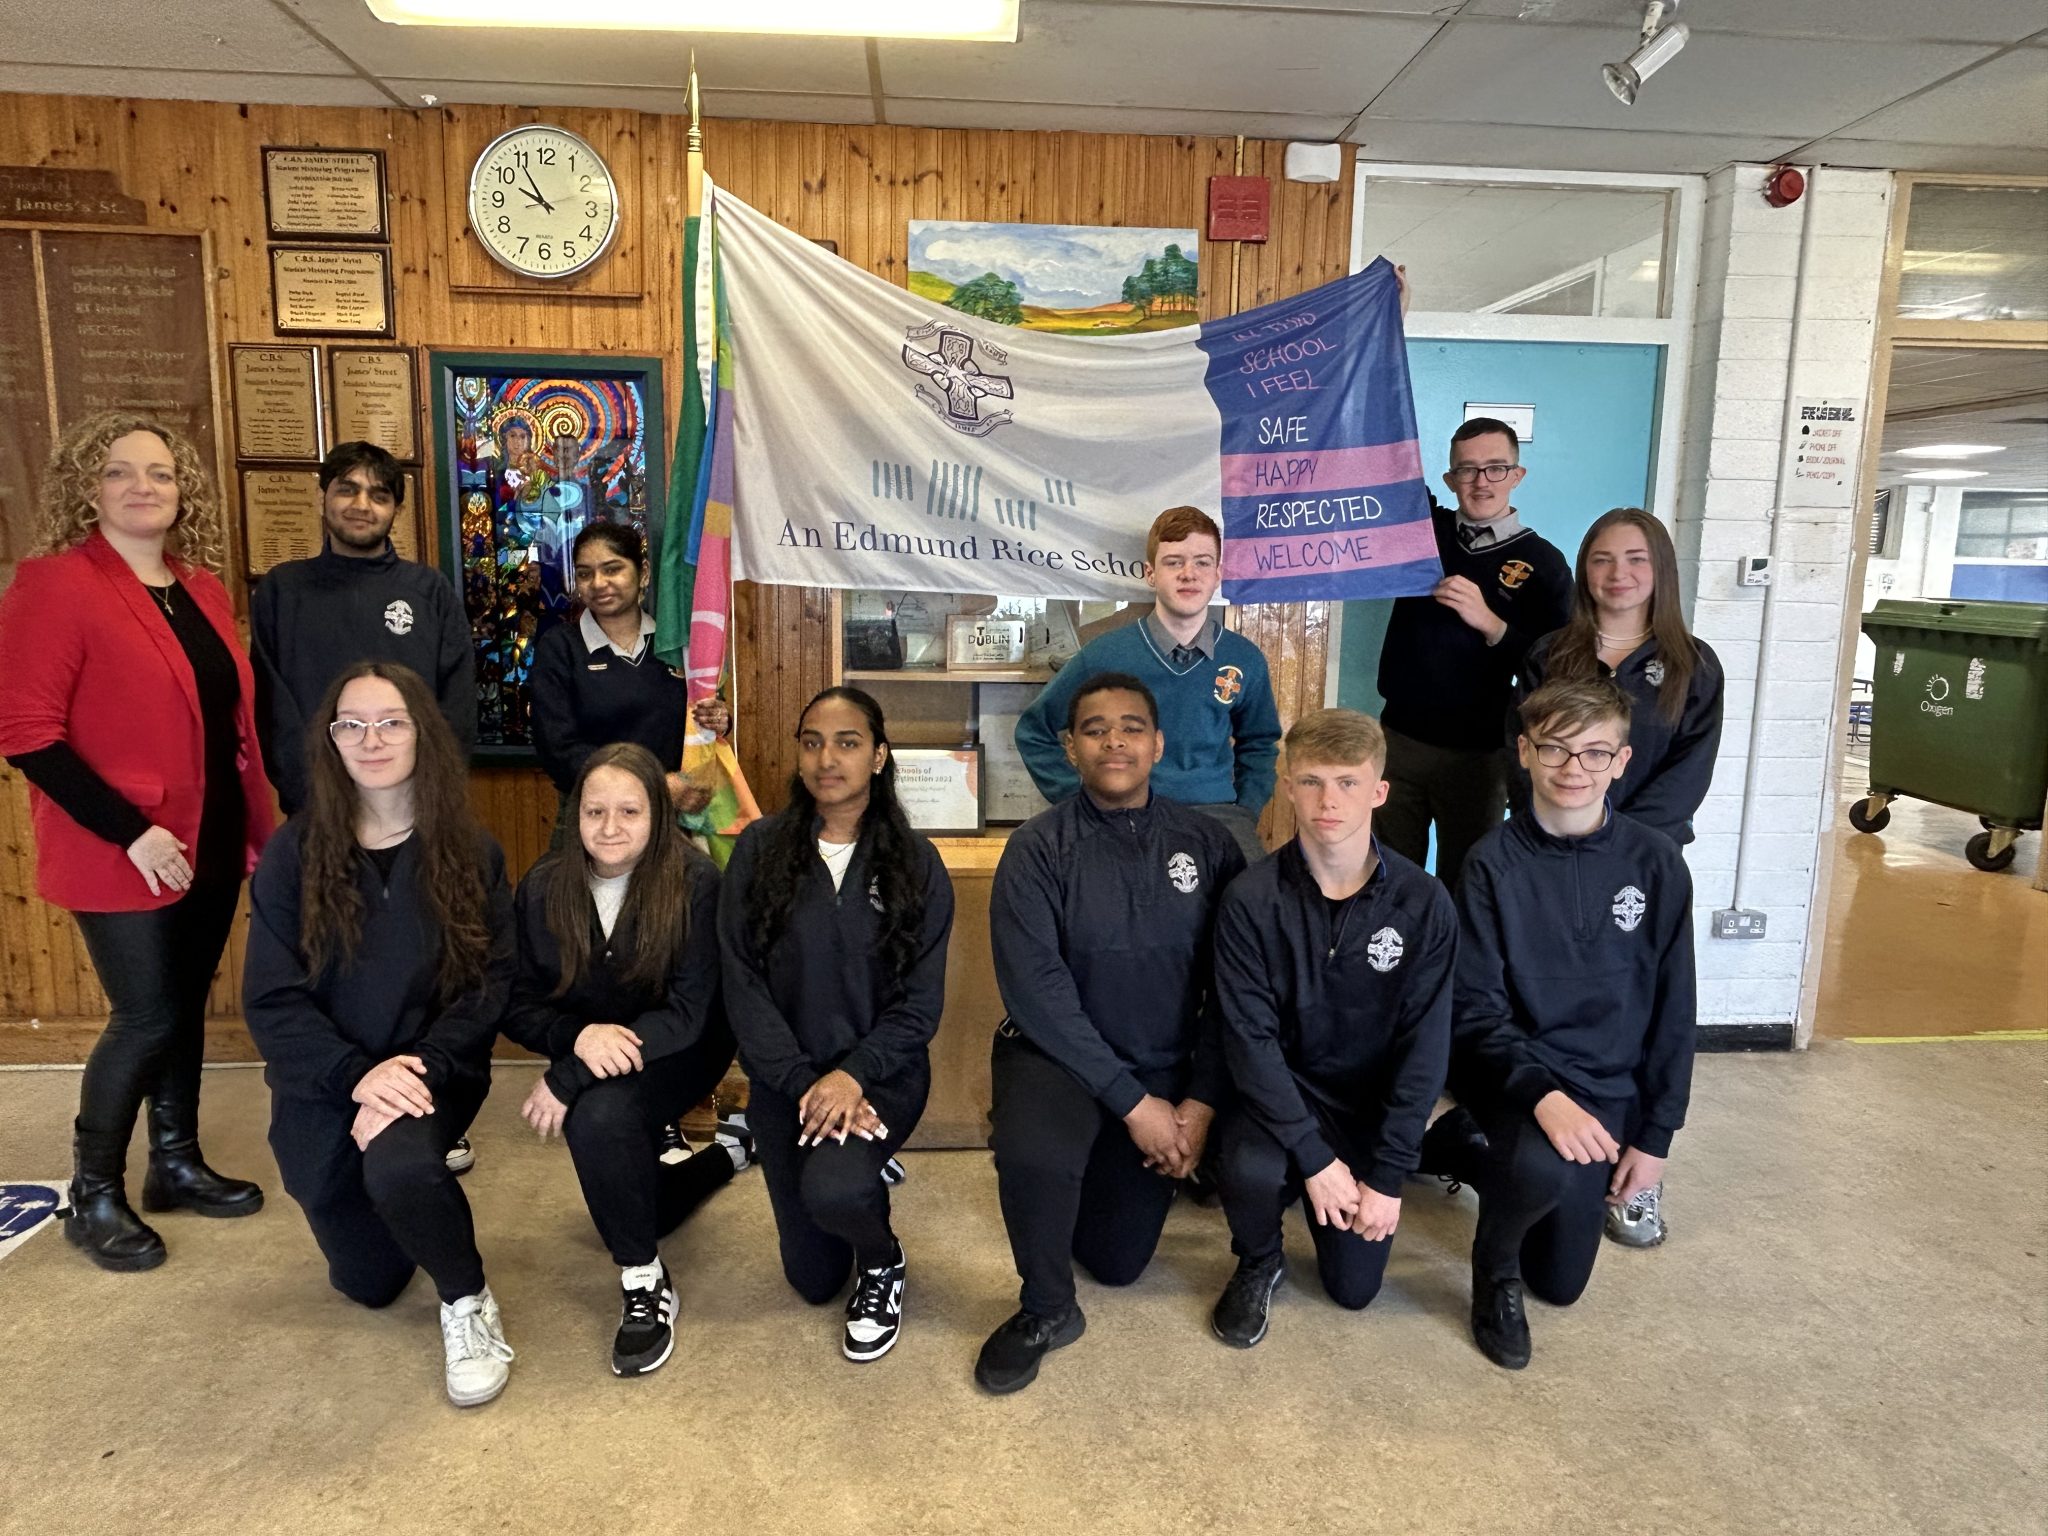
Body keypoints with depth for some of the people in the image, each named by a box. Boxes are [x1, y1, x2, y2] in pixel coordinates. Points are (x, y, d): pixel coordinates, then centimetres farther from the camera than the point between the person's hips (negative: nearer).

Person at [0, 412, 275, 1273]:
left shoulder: (200, 588, 9)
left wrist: (258, 823, 13)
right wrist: (130, 831, -20)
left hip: (213, 842, 7)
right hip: (124, 856, -6)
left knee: (185, 1006, 15)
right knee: (147, 1017, -1)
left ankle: (176, 1164, 31)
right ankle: (94, 1195, 20)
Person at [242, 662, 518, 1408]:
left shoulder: (470, 852, -7)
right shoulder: (293, 854, -7)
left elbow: (492, 982, -10)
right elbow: (270, 999, -10)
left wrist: (421, 1067, -25)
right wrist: (357, 1074, -24)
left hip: (429, 1072, -2)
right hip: (324, 1089, 2)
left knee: (399, 1168, -37)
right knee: (369, 1283, 14)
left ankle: (468, 1303, -7)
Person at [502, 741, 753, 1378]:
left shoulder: (695, 884, -23)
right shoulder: (542, 889, -11)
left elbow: (687, 1015, -25)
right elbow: (518, 1006, -7)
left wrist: (567, 1078, -29)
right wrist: (579, 1035, -29)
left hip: (679, 1054, -5)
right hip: (588, 1057, 5)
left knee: (600, 1116, -34)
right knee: (631, 1209, 11)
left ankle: (646, 1283, -12)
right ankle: (730, 1147, 39)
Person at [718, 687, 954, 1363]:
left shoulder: (916, 863, -5)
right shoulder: (758, 851, -4)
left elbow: (921, 1002, -7)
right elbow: (742, 985, -7)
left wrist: (852, 1076, -22)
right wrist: (803, 1084, -17)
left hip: (881, 1074, -2)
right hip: (784, 1079, 2)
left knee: (832, 1188, -33)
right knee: (812, 1279, 10)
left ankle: (883, 1262, 3)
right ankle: (864, 1167, 42)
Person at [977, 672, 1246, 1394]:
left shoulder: (1209, 845, -5)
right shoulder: (1037, 848, -12)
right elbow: (1034, 988, -18)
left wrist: (1201, 1100, -12)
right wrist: (1132, 1102, -20)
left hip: (1167, 1068, 3)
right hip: (1057, 1053, -2)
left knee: (1118, 1261, 9)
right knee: (1032, 1155, -35)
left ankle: (1092, 1165, 42)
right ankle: (1046, 1310, -5)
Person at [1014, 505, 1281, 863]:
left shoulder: (1245, 660, 6)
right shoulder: (1105, 655, 0)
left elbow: (1258, 745, 24)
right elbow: (1034, 731, 10)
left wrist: (1244, 815, 10)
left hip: (1217, 812, 2)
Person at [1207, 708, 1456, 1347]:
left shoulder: (1424, 904, -12)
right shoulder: (1252, 898, -16)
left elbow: (1425, 1047, -10)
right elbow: (1250, 1037, -17)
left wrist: (1387, 1176, -14)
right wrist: (1315, 1157, -23)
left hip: (1371, 1102, 2)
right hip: (1276, 1089, -2)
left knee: (1356, 1288, 3)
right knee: (1251, 1171, -34)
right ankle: (1258, 1263, 3)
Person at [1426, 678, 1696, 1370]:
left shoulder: (1656, 863, -5)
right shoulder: (1495, 861, -10)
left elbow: (1672, 1012, 1)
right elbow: (1475, 1007, -12)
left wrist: (1655, 1135, 0)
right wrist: (1542, 1094, -28)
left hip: (1606, 1088, 3)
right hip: (1511, 1070, -3)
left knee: (1561, 1282, 9)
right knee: (1544, 1167, -35)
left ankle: (1492, 1159, 36)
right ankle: (1495, 1267, -2)